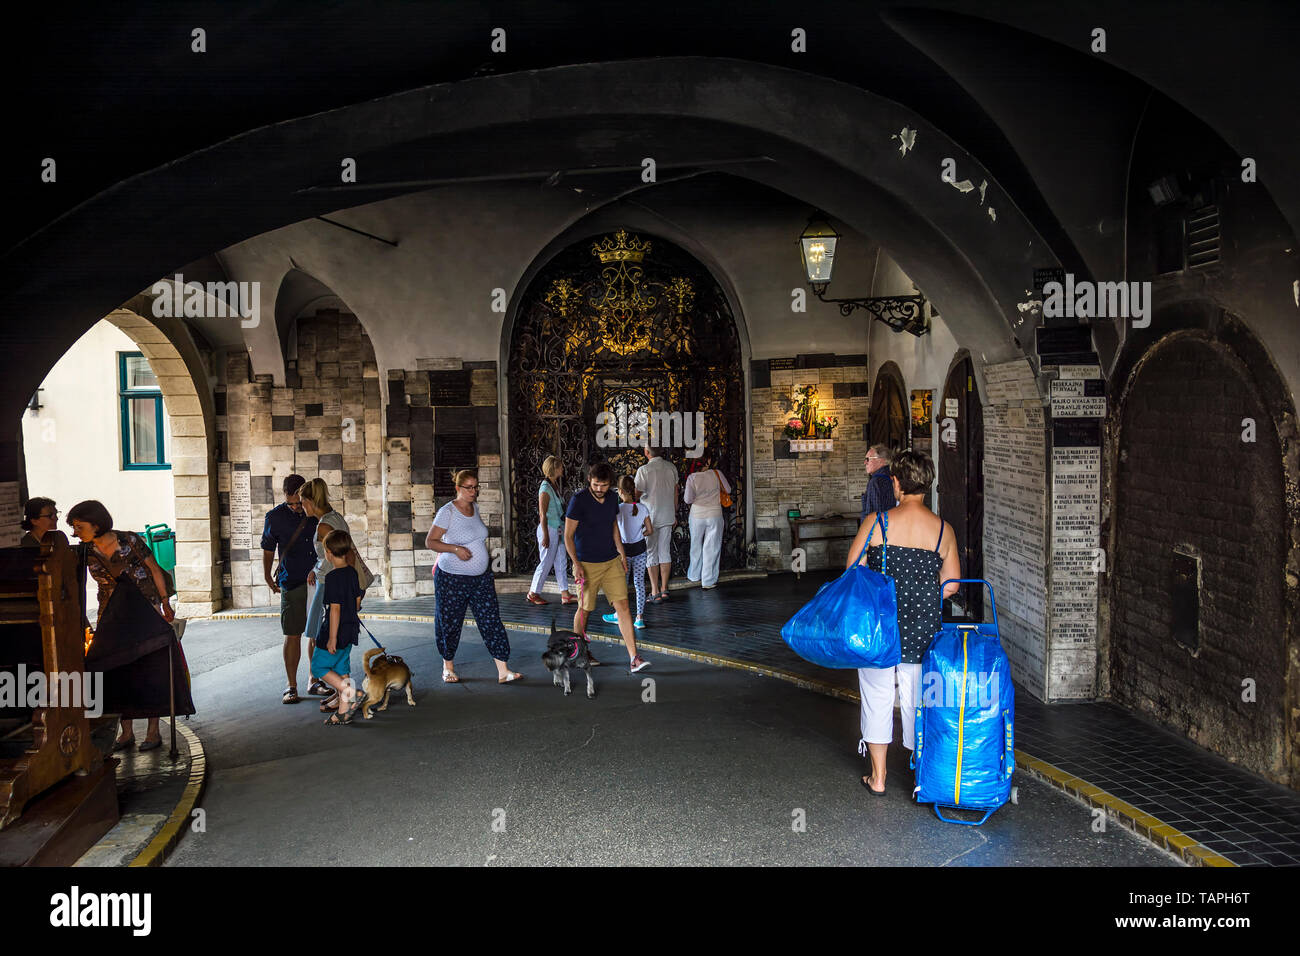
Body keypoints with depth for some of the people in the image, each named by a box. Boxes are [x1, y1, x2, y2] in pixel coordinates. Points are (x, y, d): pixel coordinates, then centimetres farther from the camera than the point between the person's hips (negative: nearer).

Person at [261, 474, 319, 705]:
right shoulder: (275, 516, -3)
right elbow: (268, 549, 8)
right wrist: (268, 576, 0)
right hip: (292, 584, -2)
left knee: (317, 634, 8)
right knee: (293, 635, -2)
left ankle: (315, 681, 19)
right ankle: (291, 686, 7)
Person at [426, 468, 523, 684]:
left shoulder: (475, 507, 7)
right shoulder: (447, 512, -13)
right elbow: (430, 541, -13)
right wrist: (455, 549, -27)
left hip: (481, 577, 6)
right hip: (452, 579, -5)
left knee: (491, 621, -1)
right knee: (450, 624, 7)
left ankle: (503, 671, -2)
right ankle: (448, 668, 28)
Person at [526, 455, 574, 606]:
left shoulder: (555, 485, 9)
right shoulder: (545, 488, -17)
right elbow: (542, 515, -18)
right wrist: (545, 536, -19)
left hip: (558, 530, 9)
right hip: (549, 529, -9)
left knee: (561, 562, 8)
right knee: (546, 563, 1)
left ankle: (565, 594, 12)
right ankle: (533, 593, 15)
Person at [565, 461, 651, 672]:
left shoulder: (611, 499, 5)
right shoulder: (578, 500, -13)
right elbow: (568, 536, -10)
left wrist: (622, 554, 17)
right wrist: (576, 564, -16)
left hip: (612, 561, 5)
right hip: (587, 564, -5)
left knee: (623, 605, -4)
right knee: (584, 609, 6)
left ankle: (633, 658, -5)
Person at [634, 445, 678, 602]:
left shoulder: (644, 470, -14)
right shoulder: (671, 467, 3)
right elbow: (675, 492, 11)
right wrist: (674, 514, 20)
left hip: (649, 517, -4)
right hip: (667, 516, 5)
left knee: (651, 554, 3)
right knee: (665, 552, 11)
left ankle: (655, 592, 4)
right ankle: (664, 589, 14)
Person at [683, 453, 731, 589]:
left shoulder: (692, 478, -10)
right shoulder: (717, 474, -8)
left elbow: (688, 499, -11)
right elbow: (728, 490, 4)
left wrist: (684, 494, 9)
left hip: (697, 516, 1)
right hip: (715, 515, -1)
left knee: (696, 546, 18)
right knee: (711, 548, 5)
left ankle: (694, 575, 33)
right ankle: (708, 581, 8)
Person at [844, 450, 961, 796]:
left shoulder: (876, 523, -10)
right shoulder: (943, 530, -4)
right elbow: (950, 586, -1)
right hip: (923, 628, 1)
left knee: (877, 695, 12)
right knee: (918, 699, 13)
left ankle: (878, 777, 21)